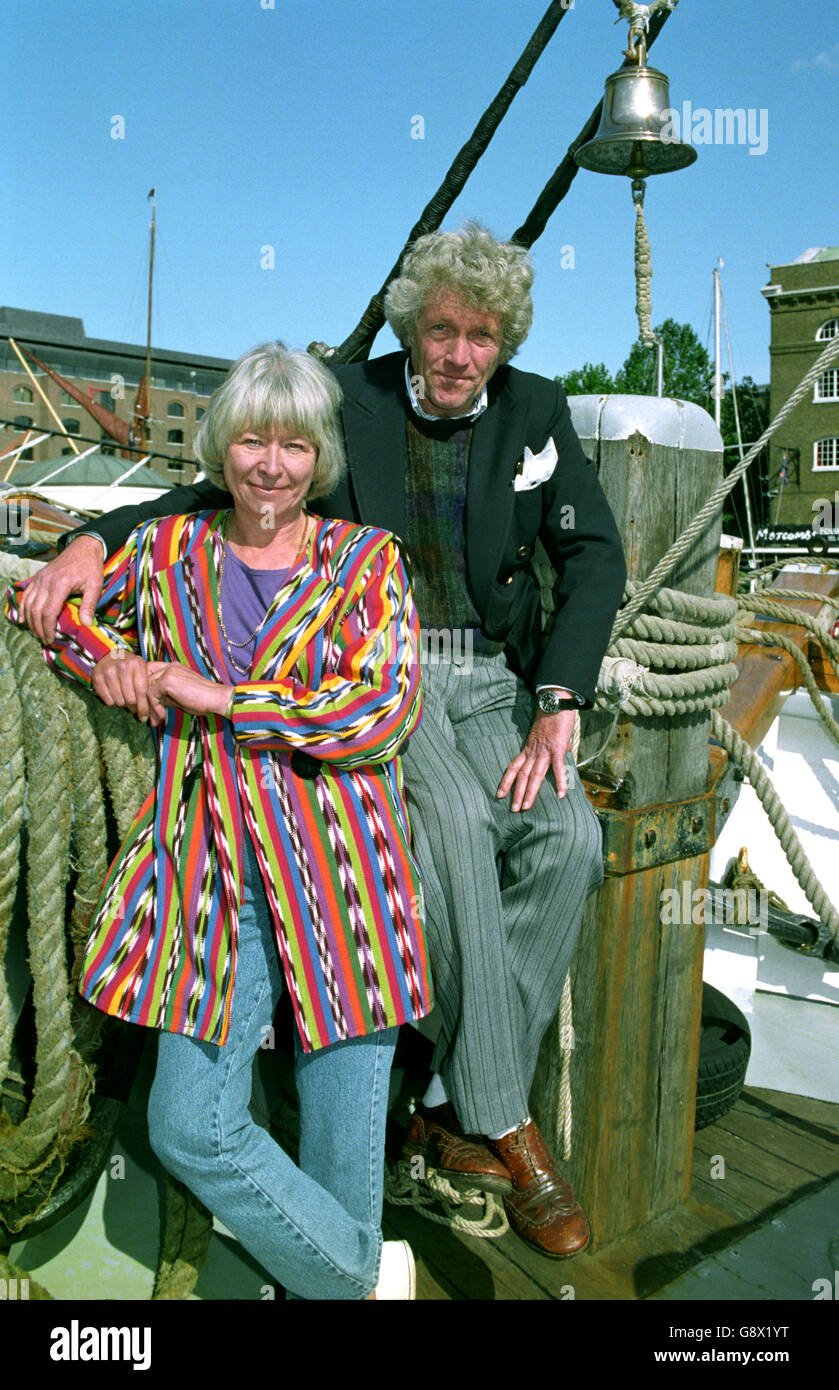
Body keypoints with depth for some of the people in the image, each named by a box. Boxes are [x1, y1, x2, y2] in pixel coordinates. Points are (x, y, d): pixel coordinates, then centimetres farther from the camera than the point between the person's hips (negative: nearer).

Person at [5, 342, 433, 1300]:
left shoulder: (367, 560, 2)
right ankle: (364, 1277, 21)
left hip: (340, 883, -2)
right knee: (189, 1126, -1)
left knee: (341, 1134, 6)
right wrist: (114, 666, 3)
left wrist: (220, 698, -12)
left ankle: (344, 1278, 34)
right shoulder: (167, 549, 9)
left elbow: (386, 709, -11)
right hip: (213, 885, 3)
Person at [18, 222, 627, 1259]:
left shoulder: (535, 409, 7)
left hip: (491, 679, 3)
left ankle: (449, 1108, -13)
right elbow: (221, 492, 4)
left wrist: (559, 703, -9)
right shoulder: (346, 400, 1)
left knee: (569, 833, -25)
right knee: (457, 819, -33)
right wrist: (98, 538, -15)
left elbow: (594, 556, 4)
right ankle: (505, 1126, -18)